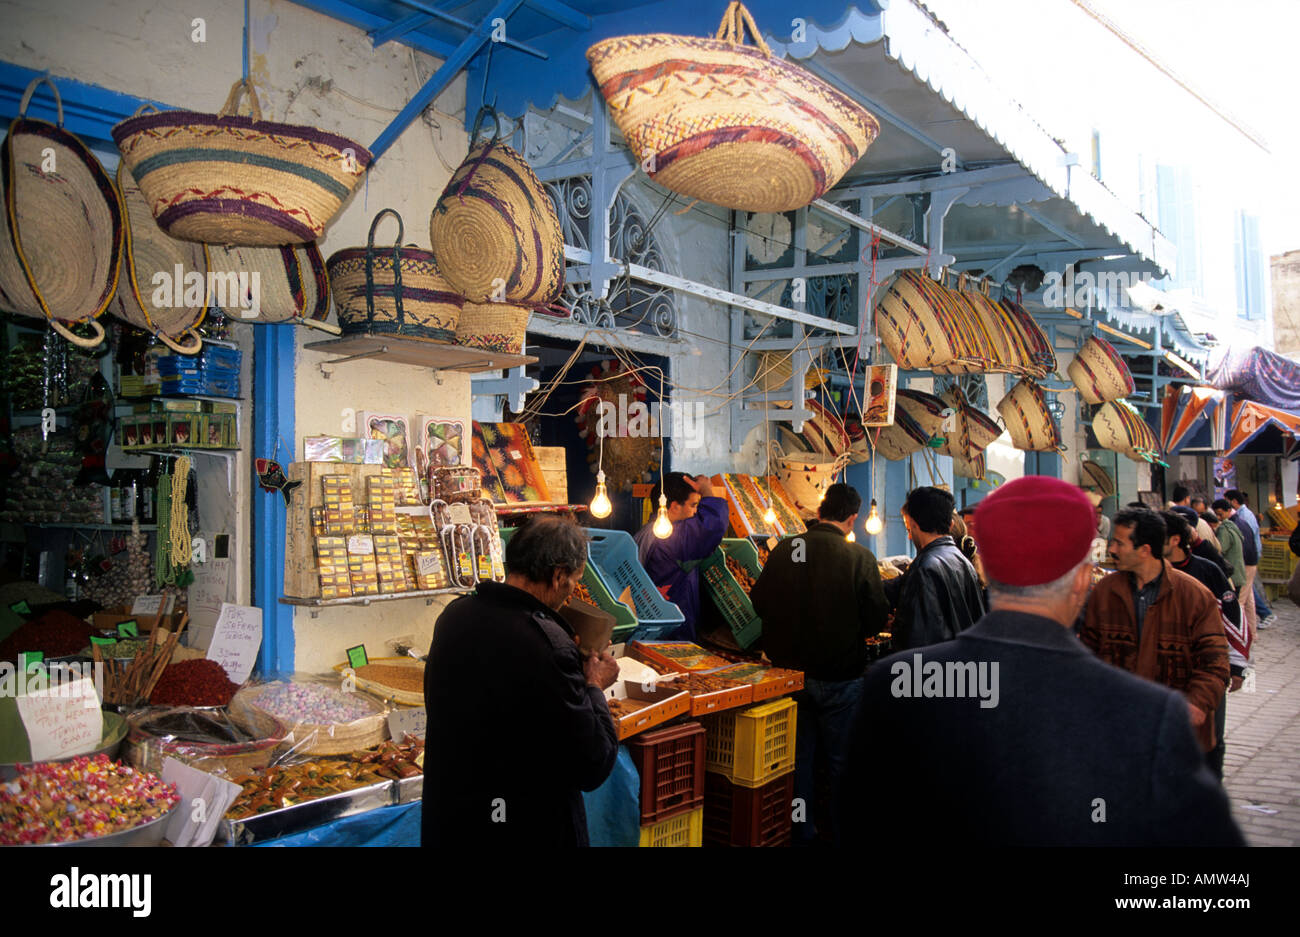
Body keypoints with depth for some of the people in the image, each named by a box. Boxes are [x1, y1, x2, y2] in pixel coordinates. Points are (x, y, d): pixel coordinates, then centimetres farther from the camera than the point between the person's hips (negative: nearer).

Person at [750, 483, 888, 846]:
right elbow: (876, 618, -10)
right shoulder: (859, 557, -15)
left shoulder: (784, 549, -6)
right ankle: (842, 830, 25)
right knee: (841, 761, 13)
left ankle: (800, 831, 30)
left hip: (790, 670, 4)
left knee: (799, 755, 18)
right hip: (839, 676, -4)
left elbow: (759, 602, 3)